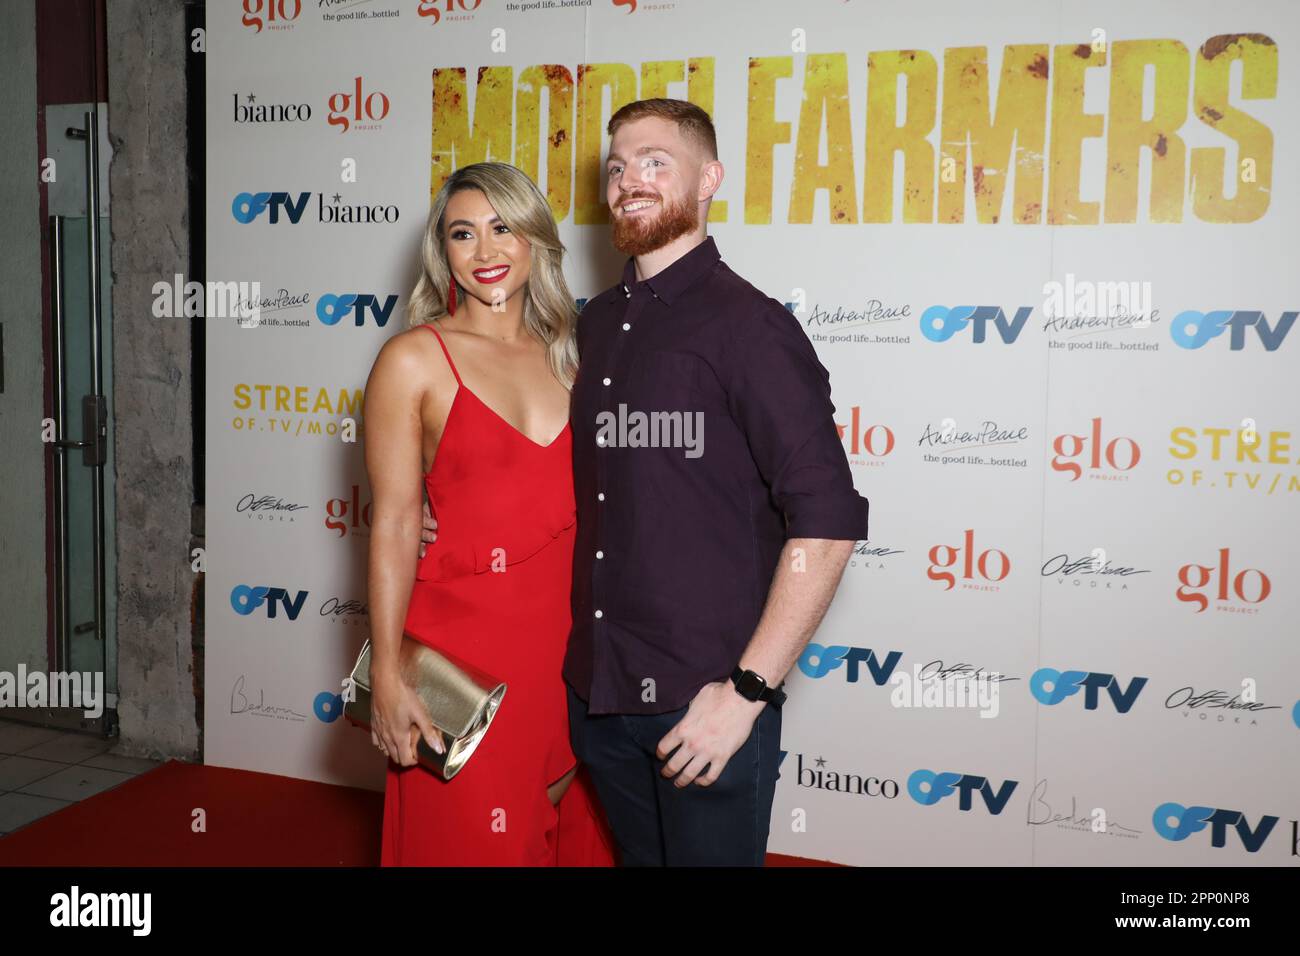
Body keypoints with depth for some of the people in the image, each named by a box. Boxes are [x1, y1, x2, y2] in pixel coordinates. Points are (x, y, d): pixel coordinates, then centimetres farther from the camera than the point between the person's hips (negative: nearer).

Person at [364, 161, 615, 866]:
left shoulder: (565, 357, 10)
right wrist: (386, 679, -11)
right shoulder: (413, 359, -4)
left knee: (572, 830, 15)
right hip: (465, 639, -5)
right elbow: (394, 524, -8)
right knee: (472, 843, 5)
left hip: (568, 639, 5)